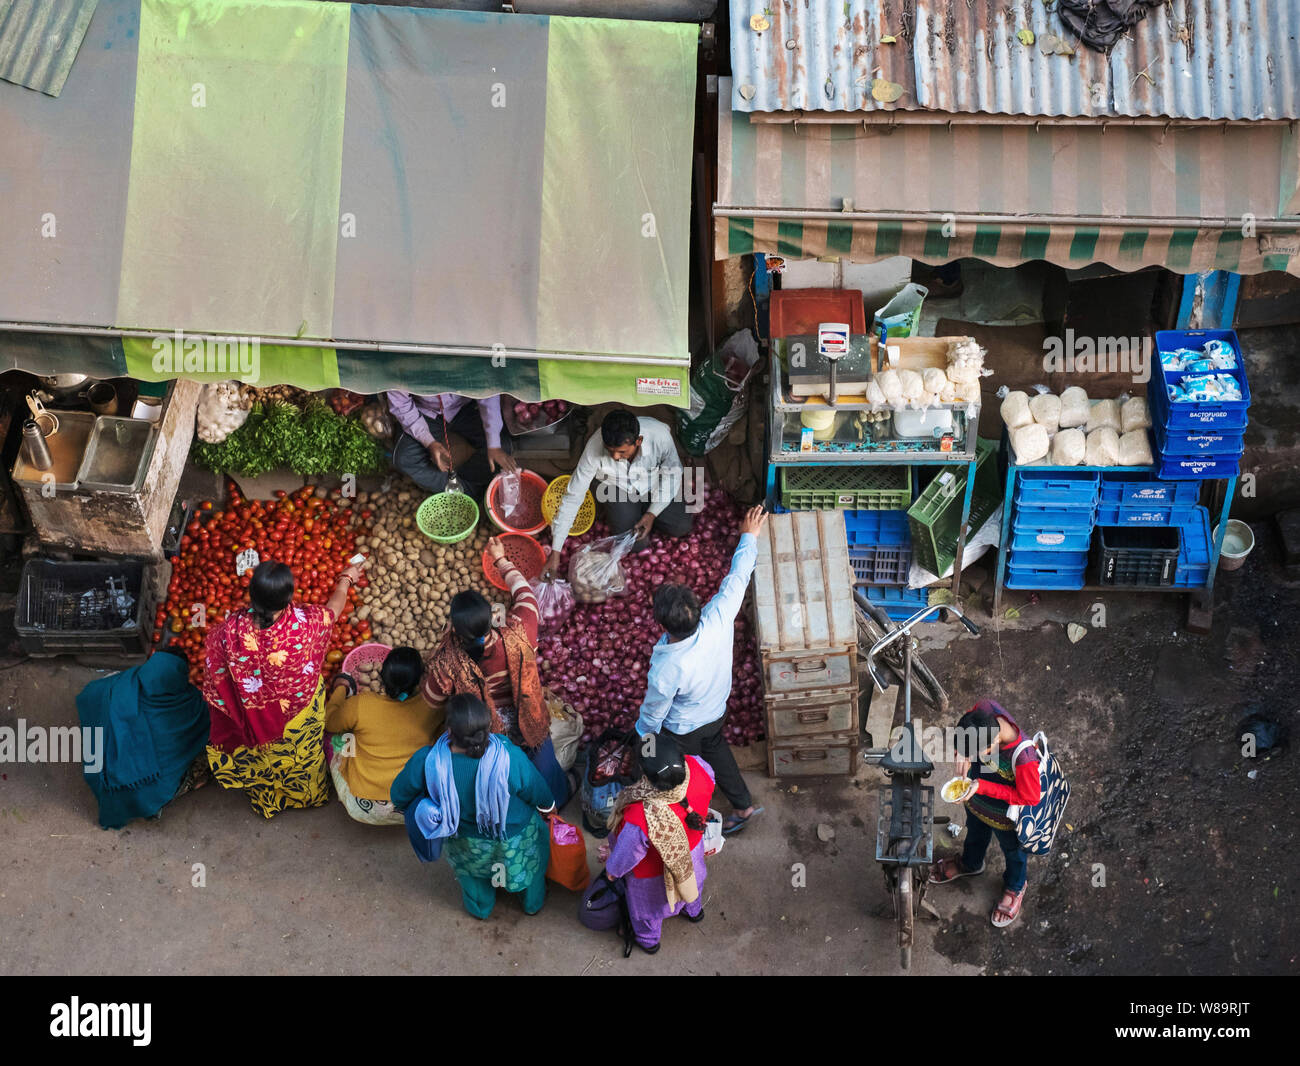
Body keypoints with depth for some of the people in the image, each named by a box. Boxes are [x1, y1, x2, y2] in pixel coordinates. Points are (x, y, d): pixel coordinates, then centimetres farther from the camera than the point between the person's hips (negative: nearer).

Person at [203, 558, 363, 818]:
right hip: (301, 716, 0)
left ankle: (267, 801, 61)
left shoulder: (232, 630, -37)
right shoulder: (305, 622, -36)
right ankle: (308, 795, 62)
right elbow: (333, 608, -11)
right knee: (303, 757, 33)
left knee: (264, 760, 33)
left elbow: (215, 674, -16)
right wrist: (346, 580, 10)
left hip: (257, 717, 0)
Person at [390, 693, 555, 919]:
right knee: (538, 832, 35)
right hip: (516, 839, -1)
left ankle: (479, 905, 60)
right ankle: (533, 901, 57)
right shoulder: (510, 757, -37)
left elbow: (399, 796, -13)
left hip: (468, 847, 1)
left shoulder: (427, 762, -34)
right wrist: (549, 806, 9)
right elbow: (538, 794, -16)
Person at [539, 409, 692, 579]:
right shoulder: (595, 447, -36)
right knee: (636, 544, -13)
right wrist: (555, 552, -28)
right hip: (618, 487, -1)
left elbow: (672, 473, -14)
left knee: (682, 527, -11)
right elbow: (572, 497, -28)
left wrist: (653, 513, -21)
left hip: (654, 486, 1)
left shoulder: (660, 435, -36)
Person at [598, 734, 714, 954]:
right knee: (692, 877, 38)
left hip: (654, 871, -4)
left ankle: (648, 940, 60)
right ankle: (694, 909, 70)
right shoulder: (697, 767, -38)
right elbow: (710, 781, -10)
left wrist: (612, 869, -5)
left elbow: (625, 857, -28)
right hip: (692, 849, 4)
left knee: (647, 904, 30)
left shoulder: (640, 818, -49)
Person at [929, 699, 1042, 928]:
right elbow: (967, 720, -9)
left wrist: (981, 787, -34)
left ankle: (1015, 888, 61)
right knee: (975, 832, 37)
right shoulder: (985, 708, -33)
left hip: (1006, 817, -5)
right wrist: (962, 753, -27)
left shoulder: (1023, 758, -47)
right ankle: (970, 863, 70)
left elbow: (1030, 798, -30)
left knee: (1012, 850, 29)